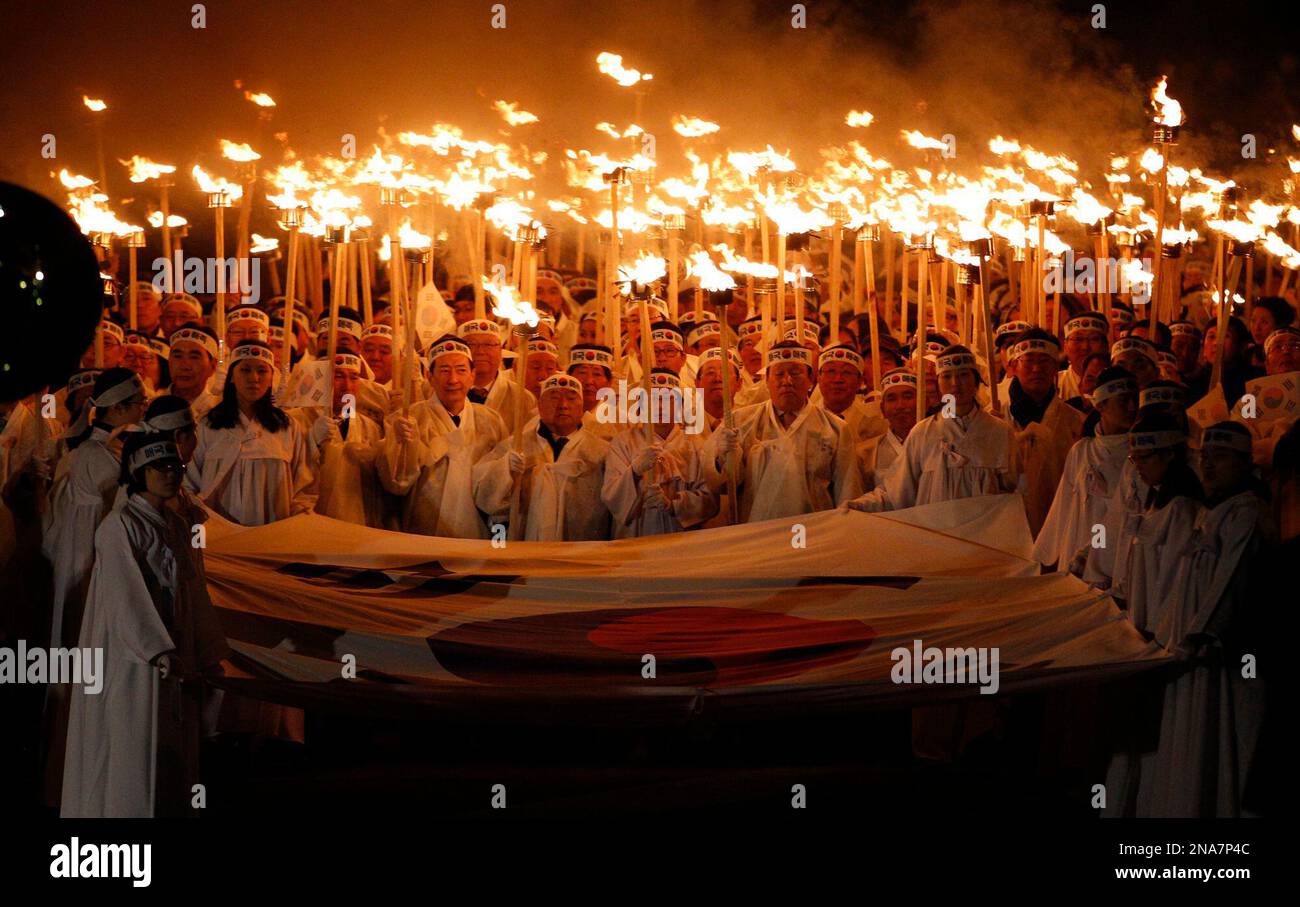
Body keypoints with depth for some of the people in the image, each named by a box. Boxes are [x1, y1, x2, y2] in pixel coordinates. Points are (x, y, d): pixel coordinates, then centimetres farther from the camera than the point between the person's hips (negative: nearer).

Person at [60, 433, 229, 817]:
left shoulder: (177, 527, 12)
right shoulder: (120, 526, -11)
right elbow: (127, 594, -20)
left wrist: (209, 655, 14)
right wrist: (160, 652, -28)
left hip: (174, 657, 7)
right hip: (131, 658, -7)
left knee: (172, 754, 8)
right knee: (132, 753, -4)